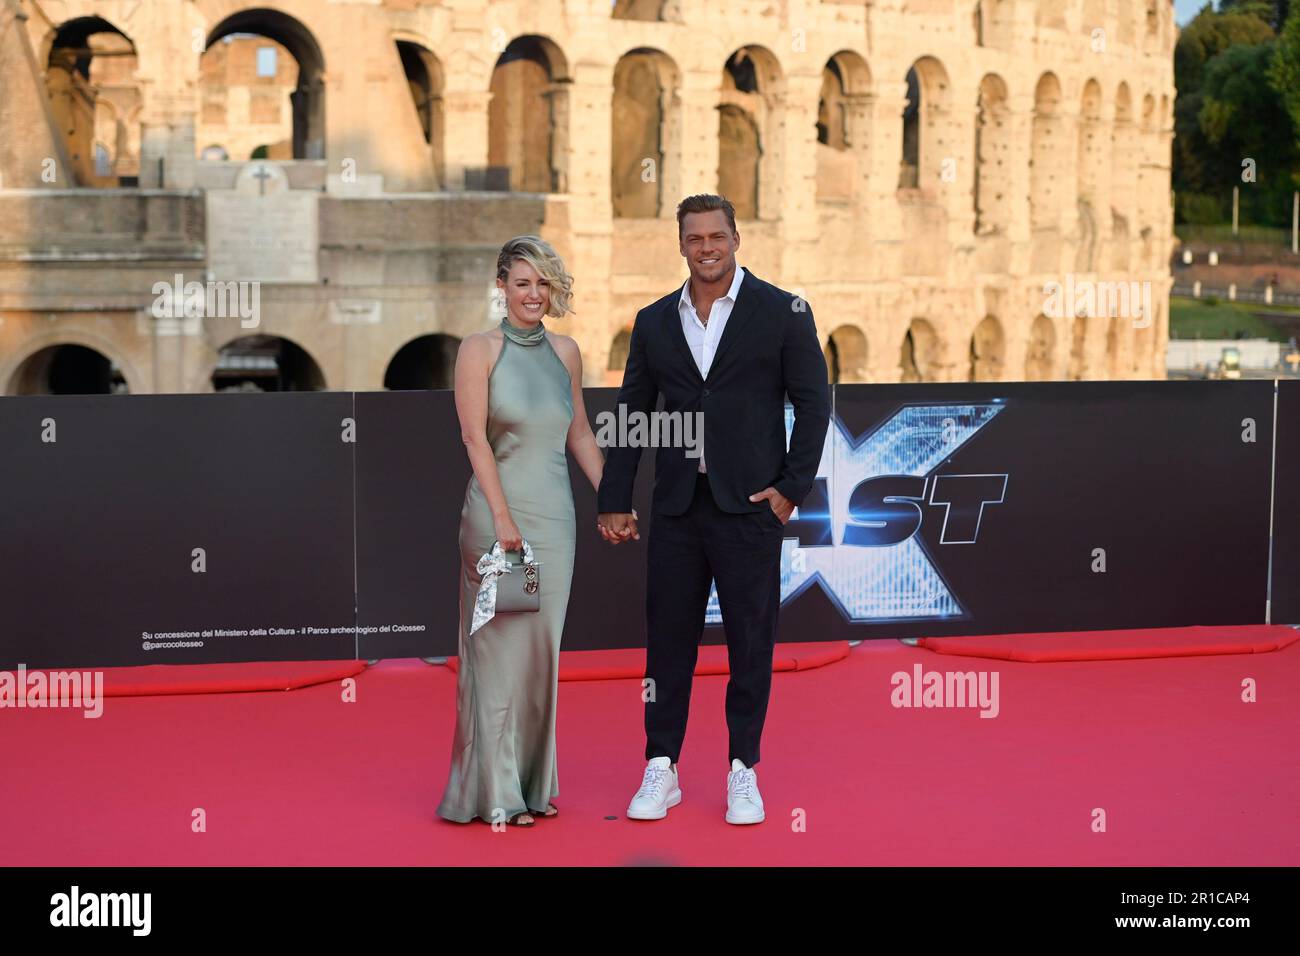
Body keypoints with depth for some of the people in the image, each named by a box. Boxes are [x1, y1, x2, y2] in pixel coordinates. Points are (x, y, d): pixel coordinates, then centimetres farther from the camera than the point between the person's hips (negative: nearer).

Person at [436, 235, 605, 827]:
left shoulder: (566, 352, 10)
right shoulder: (480, 350, -6)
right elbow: (475, 437, -12)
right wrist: (503, 516, -19)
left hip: (555, 512, 5)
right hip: (498, 510, -5)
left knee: (543, 649, 10)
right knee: (499, 648, -1)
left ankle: (534, 782, 20)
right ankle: (495, 792, 6)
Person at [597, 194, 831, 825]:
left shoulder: (782, 313, -1)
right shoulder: (654, 322, 9)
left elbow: (814, 402, 0)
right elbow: (632, 414, 12)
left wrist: (793, 487, -6)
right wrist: (613, 502, 8)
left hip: (749, 505, -3)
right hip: (677, 507, 3)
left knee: (751, 640, 3)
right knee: (667, 637, 6)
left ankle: (742, 772, 13)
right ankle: (661, 771, 15)